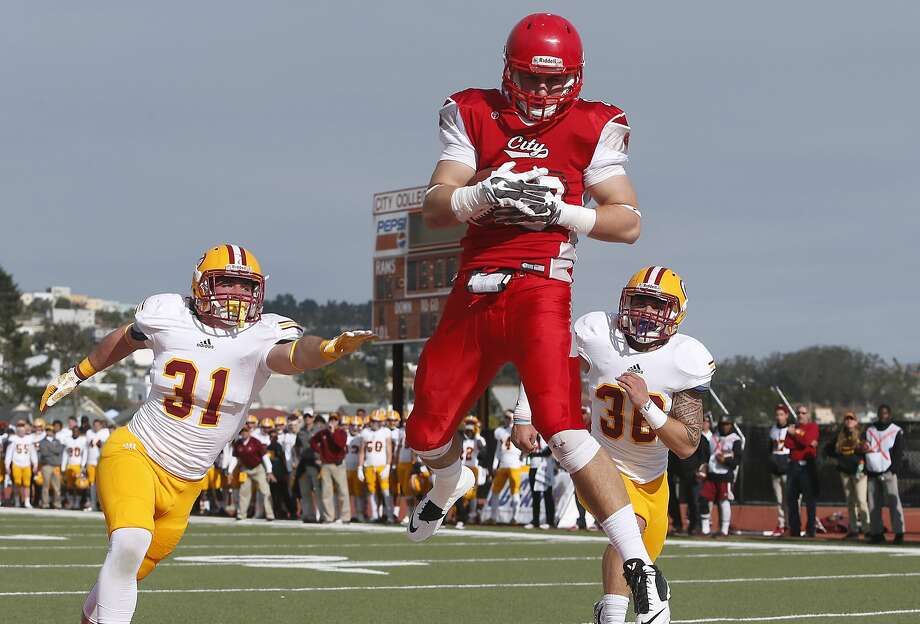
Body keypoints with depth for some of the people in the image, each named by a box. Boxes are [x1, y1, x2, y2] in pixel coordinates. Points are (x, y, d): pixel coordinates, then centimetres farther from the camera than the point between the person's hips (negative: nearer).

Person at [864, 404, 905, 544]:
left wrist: (893, 470, -12)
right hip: (872, 473, 5)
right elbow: (864, 450, 16)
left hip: (888, 473, -5)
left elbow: (899, 453, -2)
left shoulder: (896, 431, 4)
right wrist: (866, 469, 1)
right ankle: (876, 532, 8)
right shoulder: (869, 431, 17)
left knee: (893, 502, -12)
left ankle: (899, 532, -12)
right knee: (873, 504, 3)